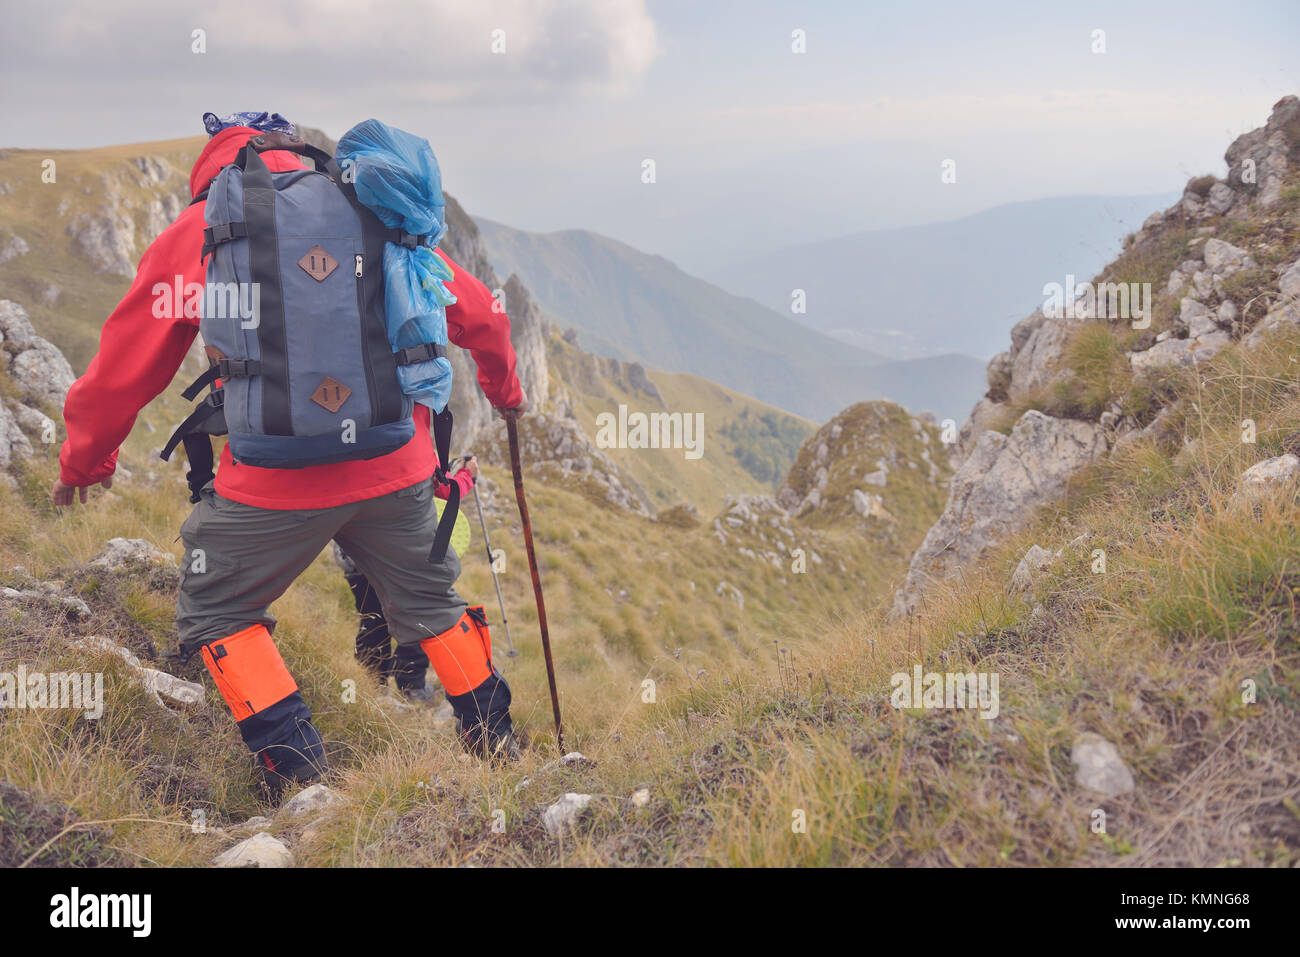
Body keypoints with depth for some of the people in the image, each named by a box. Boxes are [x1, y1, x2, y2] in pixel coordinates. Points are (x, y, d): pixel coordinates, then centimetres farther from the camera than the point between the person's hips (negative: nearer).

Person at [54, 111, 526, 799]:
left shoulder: (192, 233, 2)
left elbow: (122, 370, 7)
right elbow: (475, 313, 15)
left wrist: (82, 465, 23)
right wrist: (504, 390, 33)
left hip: (277, 482, -3)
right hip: (396, 467, 4)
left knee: (215, 615, 17)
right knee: (430, 604, 23)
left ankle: (300, 775, 10)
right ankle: (497, 749, 30)